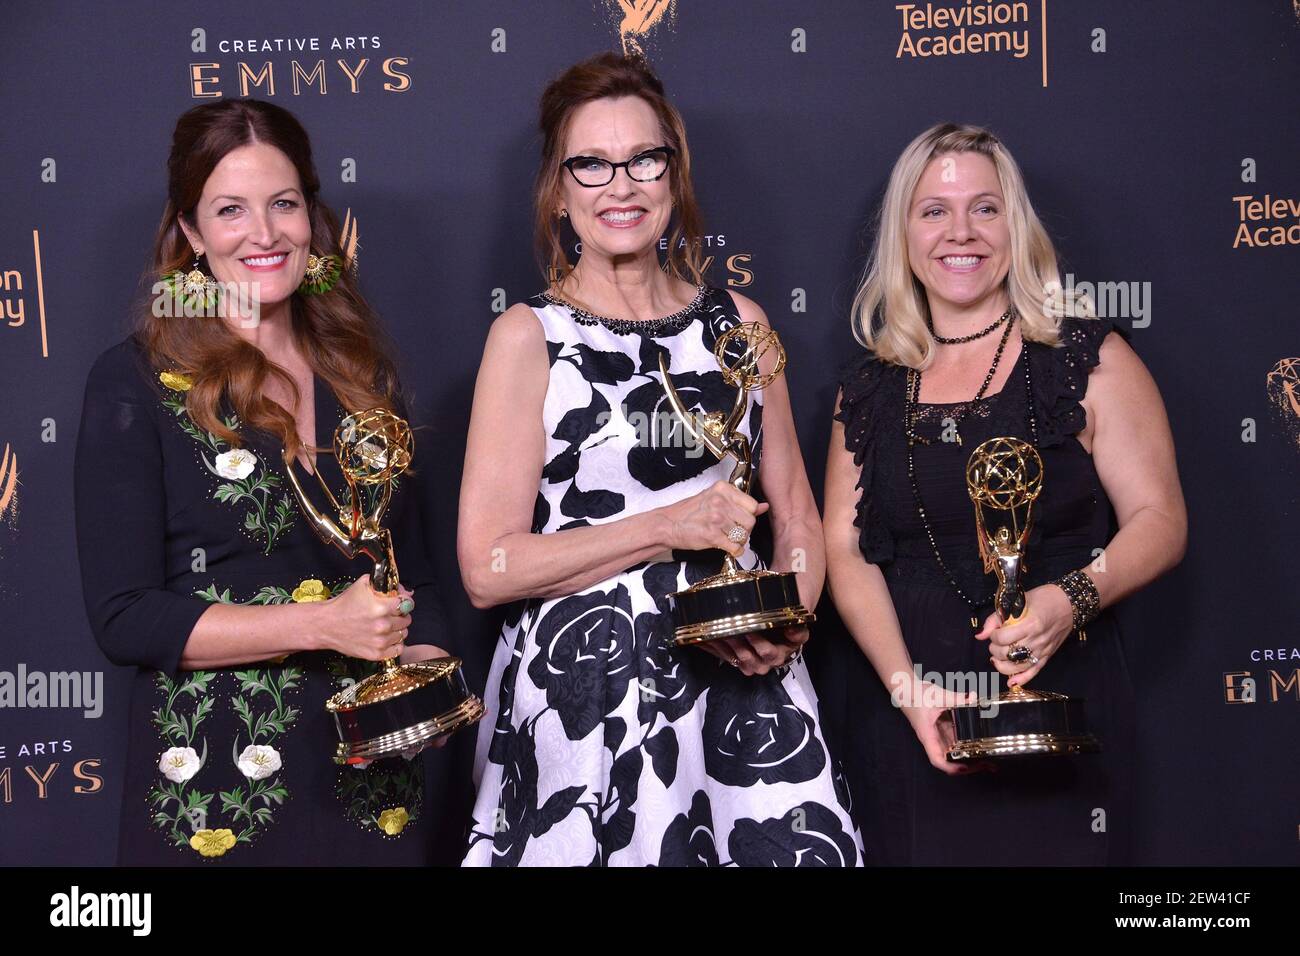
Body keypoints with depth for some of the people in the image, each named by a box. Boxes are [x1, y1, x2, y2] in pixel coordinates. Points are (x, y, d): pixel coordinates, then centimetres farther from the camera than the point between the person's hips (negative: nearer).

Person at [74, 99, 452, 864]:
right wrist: (323, 625, -18)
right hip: (213, 786, -4)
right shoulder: (137, 383, -7)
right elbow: (123, 616, -12)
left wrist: (428, 669, -7)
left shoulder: (364, 374, 7)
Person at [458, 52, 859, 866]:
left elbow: (797, 516, 15)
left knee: (793, 848, -6)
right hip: (583, 693, -3)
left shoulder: (739, 322, 10)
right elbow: (488, 568, -8)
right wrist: (668, 527, -13)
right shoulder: (529, 336, -2)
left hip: (745, 684, 3)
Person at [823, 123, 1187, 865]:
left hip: (1058, 699, -2)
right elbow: (845, 548, 3)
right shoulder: (870, 388, 8)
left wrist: (1072, 599, -22)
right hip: (903, 716, 2)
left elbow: (1160, 521, -3)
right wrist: (908, 687, -12)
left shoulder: (1087, 359, 0)